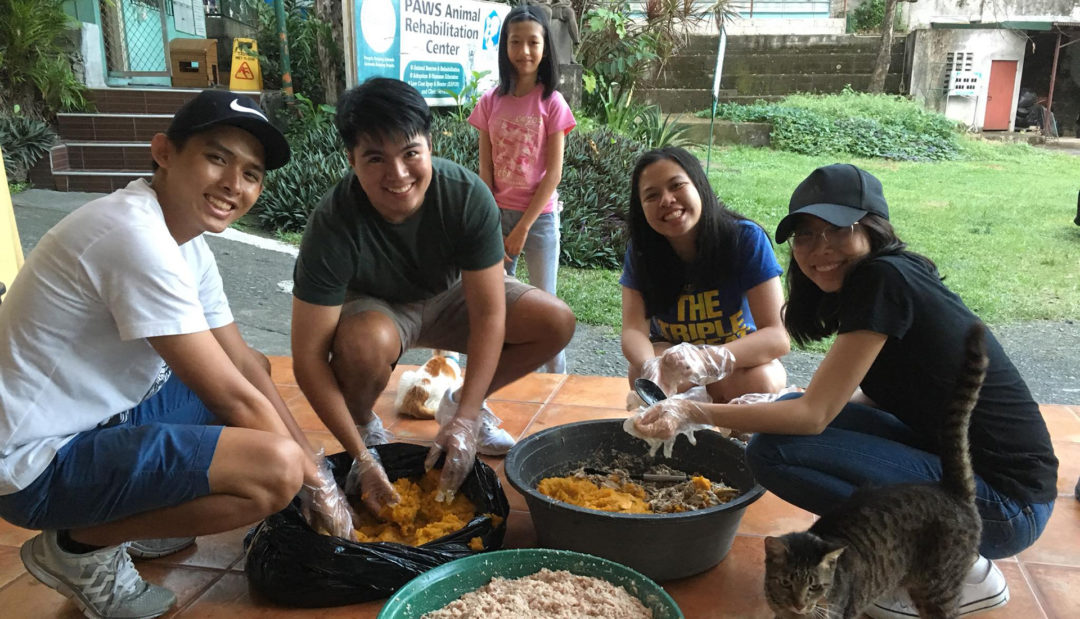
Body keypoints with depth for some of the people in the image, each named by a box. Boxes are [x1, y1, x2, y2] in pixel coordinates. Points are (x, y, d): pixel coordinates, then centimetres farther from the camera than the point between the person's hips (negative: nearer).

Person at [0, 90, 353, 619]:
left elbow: (243, 364, 7)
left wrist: (313, 465, 2)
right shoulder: (136, 237, -25)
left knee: (257, 371, 18)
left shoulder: (188, 245, 4)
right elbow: (231, 398, -23)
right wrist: (318, 484, -11)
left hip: (107, 414, 10)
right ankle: (79, 546, -4)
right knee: (275, 467, -26)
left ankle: (136, 514, 13)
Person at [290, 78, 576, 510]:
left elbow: (488, 315, -25)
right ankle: (364, 426, -2)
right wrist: (361, 458, -34)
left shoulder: (468, 195, -28)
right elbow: (309, 356, -30)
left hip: (446, 297, 3)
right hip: (372, 307, -3)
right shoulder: (333, 224, -33)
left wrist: (465, 420, -32)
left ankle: (457, 405, 9)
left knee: (556, 323, -14)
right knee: (365, 343, -39)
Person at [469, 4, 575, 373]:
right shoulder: (490, 102, 1)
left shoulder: (552, 103, -6)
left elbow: (553, 173, -9)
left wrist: (523, 228, -12)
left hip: (539, 215, -3)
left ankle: (557, 374, 21)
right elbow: (485, 169, 1)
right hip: (498, 214, 3)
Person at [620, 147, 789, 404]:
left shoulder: (746, 239, -23)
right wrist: (652, 367, -48)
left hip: (741, 356, -1)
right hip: (671, 350, 2)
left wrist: (709, 358, -49)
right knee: (641, 375, -30)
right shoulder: (640, 250, -15)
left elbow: (778, 336, -29)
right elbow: (633, 330, -23)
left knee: (760, 381, -34)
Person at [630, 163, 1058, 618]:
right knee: (789, 417, 5)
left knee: (774, 452, -18)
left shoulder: (883, 278, -19)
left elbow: (814, 415, -20)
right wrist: (773, 407, 9)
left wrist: (694, 414, -17)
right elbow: (880, 397, 14)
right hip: (956, 460, 9)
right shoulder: (877, 280, 8)